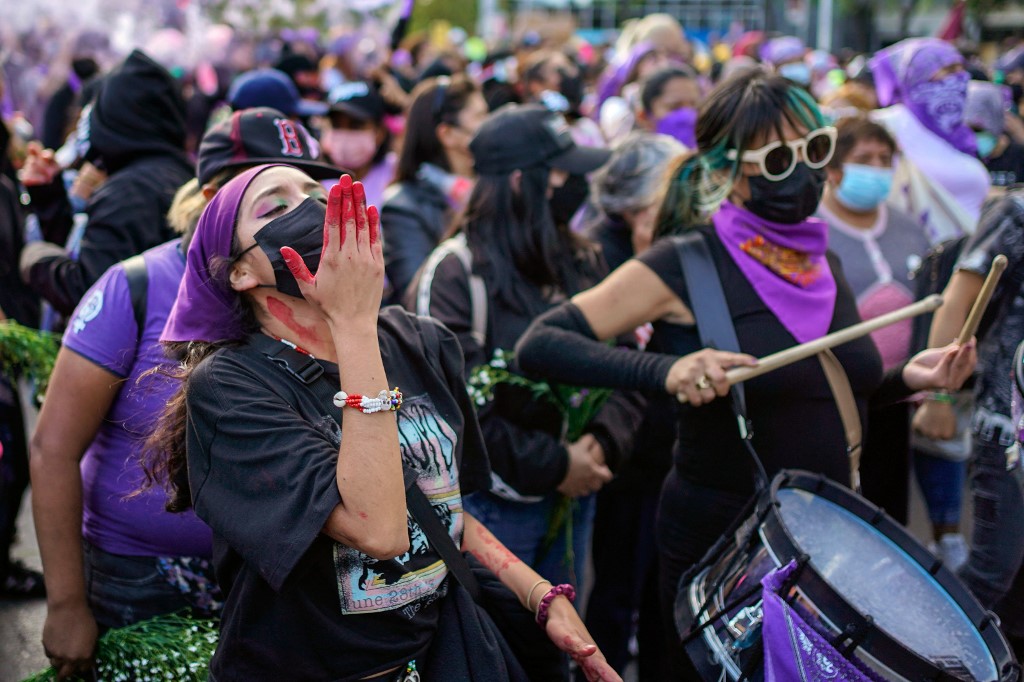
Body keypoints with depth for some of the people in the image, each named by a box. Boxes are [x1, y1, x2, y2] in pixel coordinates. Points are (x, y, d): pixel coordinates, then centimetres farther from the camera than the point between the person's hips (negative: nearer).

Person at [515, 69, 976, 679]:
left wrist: (909, 379, 1)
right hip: (719, 543, -6)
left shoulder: (823, 263, 6)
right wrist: (665, 370, -33)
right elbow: (538, 347, -20)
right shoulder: (684, 265, -13)